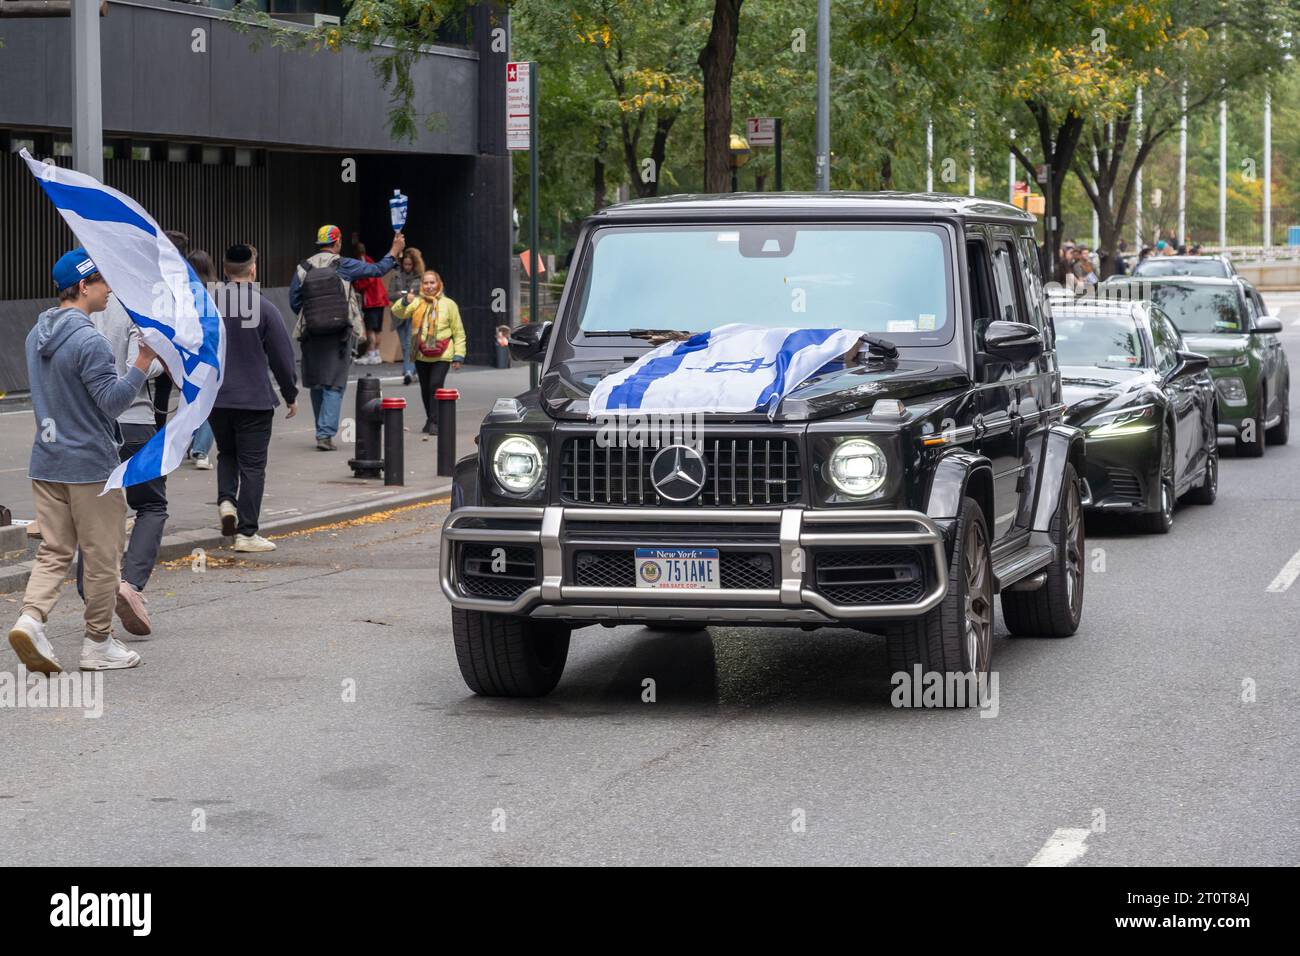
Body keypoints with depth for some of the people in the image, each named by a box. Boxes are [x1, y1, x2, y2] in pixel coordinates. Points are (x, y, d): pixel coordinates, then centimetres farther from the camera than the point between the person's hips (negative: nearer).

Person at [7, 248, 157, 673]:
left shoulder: (37, 335, 10)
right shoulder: (89, 340, -18)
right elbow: (113, 400, -20)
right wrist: (144, 362, -23)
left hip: (46, 463, 8)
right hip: (91, 464, -8)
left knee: (54, 550, 10)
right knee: (102, 556, 4)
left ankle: (31, 618, -11)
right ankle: (98, 643, 11)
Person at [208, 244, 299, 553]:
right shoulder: (264, 309, -10)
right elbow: (282, 357, -5)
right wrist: (290, 394, 8)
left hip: (214, 398, 3)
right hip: (254, 400, -3)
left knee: (226, 453, 24)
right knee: (252, 464, 2)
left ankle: (226, 499, 0)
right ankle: (247, 533, 1)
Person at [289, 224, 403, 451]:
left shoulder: (303, 269, 2)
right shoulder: (343, 266, -5)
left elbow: (294, 302, 3)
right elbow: (377, 270, 2)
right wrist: (395, 251, 17)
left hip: (312, 334, 3)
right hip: (340, 334, -3)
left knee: (317, 385, 15)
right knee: (334, 385, -1)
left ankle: (323, 432, 23)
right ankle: (326, 434, -12)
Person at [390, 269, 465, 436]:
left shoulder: (448, 304, 3)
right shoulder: (416, 302, 6)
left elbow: (458, 332, 5)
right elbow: (398, 312, -10)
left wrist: (458, 355, -1)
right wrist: (404, 302, -31)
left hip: (442, 355, -3)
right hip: (421, 355, 3)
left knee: (436, 386, -15)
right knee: (425, 389, 12)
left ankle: (435, 422, -10)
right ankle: (430, 420, 28)